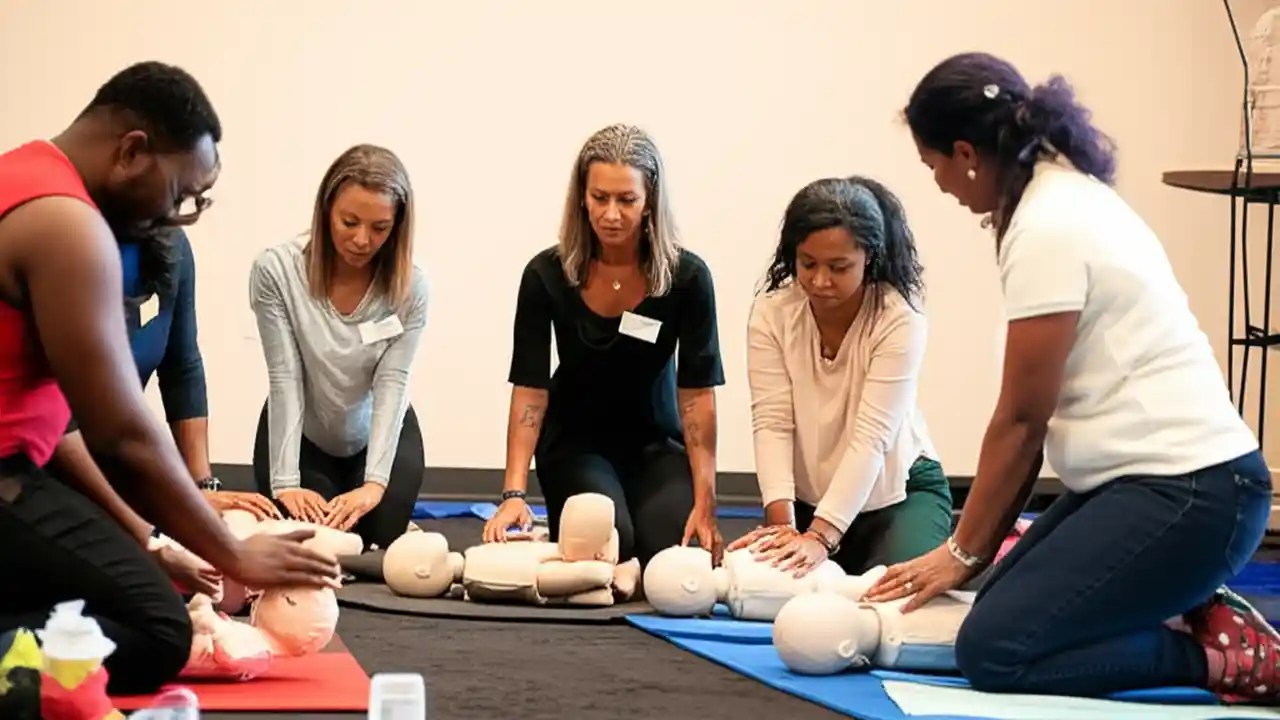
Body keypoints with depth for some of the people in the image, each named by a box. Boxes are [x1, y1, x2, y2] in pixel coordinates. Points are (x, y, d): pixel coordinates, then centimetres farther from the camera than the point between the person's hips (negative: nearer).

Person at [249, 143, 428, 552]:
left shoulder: (410, 287, -21)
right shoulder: (276, 270, -25)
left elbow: (392, 384, -25)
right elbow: (285, 381, -26)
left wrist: (375, 482, -38)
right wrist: (285, 481, -34)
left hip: (381, 435, 1)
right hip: (301, 436, 0)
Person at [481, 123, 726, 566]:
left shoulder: (687, 277, -15)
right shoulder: (547, 275, -15)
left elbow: (698, 395, -15)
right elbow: (529, 390, -15)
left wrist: (704, 503, -22)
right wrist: (514, 493, -26)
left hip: (656, 442, 1)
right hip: (575, 442, -1)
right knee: (607, 542, -28)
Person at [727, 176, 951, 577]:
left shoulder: (900, 320, -23)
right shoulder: (771, 312, -14)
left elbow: (871, 437, -29)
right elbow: (771, 423, -18)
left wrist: (820, 537, -38)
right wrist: (781, 521, -32)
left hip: (899, 491, -3)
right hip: (807, 498, 3)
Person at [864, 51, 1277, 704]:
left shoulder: (1047, 231, -18)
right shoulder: (1068, 198, 12)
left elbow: (1020, 422, -12)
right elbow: (1031, 418, 12)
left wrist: (963, 552, -1)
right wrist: (974, 547, 12)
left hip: (1187, 493, -10)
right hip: (1141, 480, 10)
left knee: (993, 653, -14)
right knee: (1000, 610, 8)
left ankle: (1224, 654, -4)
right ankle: (1188, 615, 10)